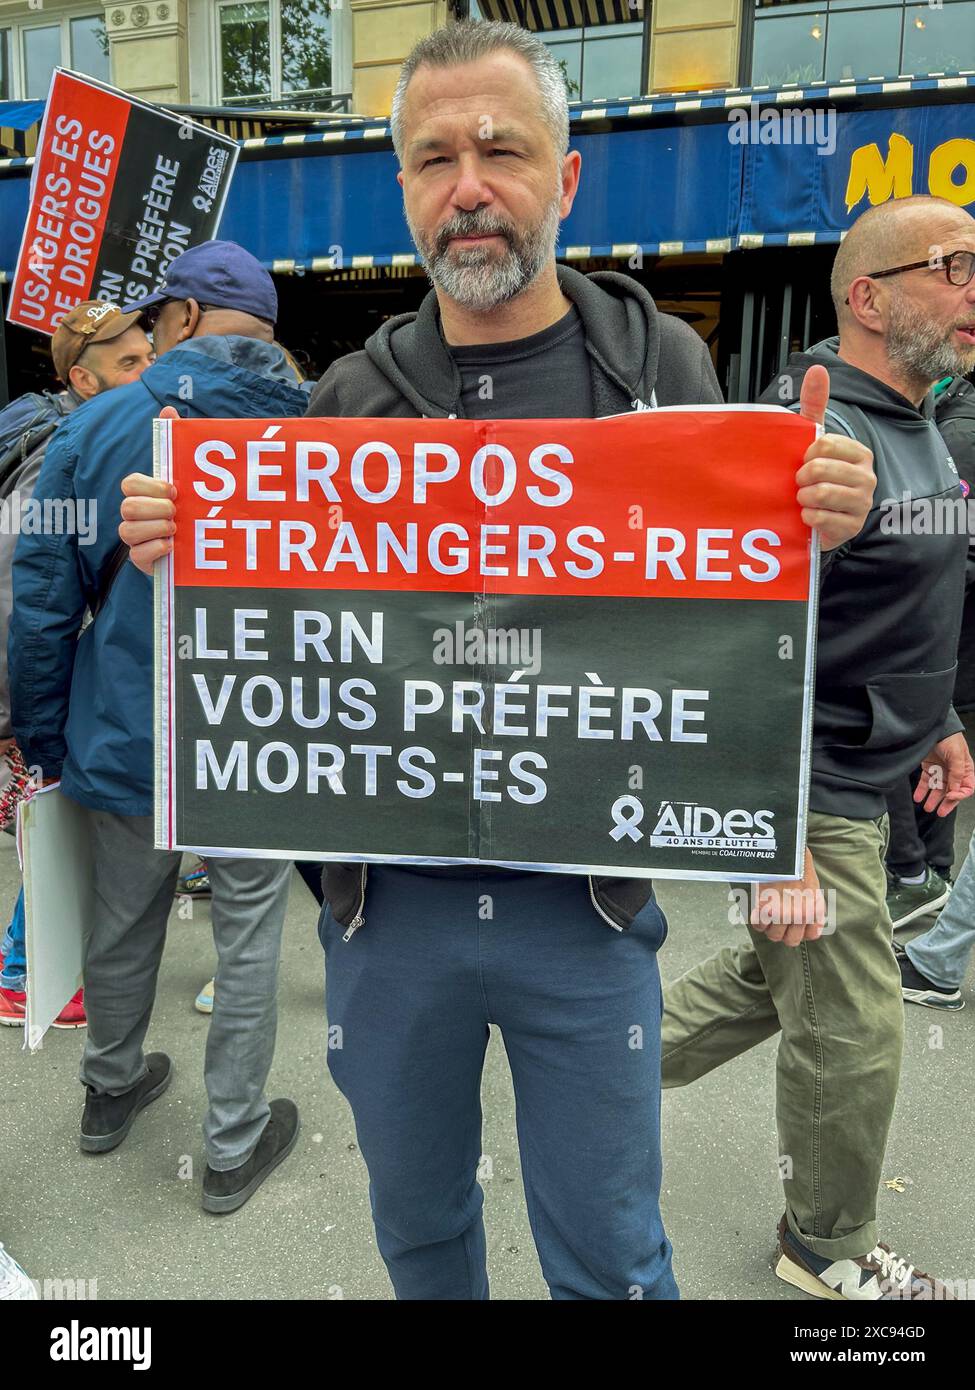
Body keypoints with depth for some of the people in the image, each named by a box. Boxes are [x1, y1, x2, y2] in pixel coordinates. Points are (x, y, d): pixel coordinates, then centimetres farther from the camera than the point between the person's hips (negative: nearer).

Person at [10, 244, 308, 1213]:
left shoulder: (97, 428, -7)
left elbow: (40, 605, -5)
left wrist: (43, 744, 6)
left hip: (125, 741, 2)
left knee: (122, 928, 22)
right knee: (248, 942, 14)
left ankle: (111, 1091, 47)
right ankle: (233, 1146, 31)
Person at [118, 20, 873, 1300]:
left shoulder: (660, 366, -1)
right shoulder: (351, 398, 2)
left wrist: (818, 520, -19)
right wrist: (180, 548, -13)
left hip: (583, 898, -1)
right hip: (383, 893, 2)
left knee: (609, 1257, 17)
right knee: (418, 1226, 25)